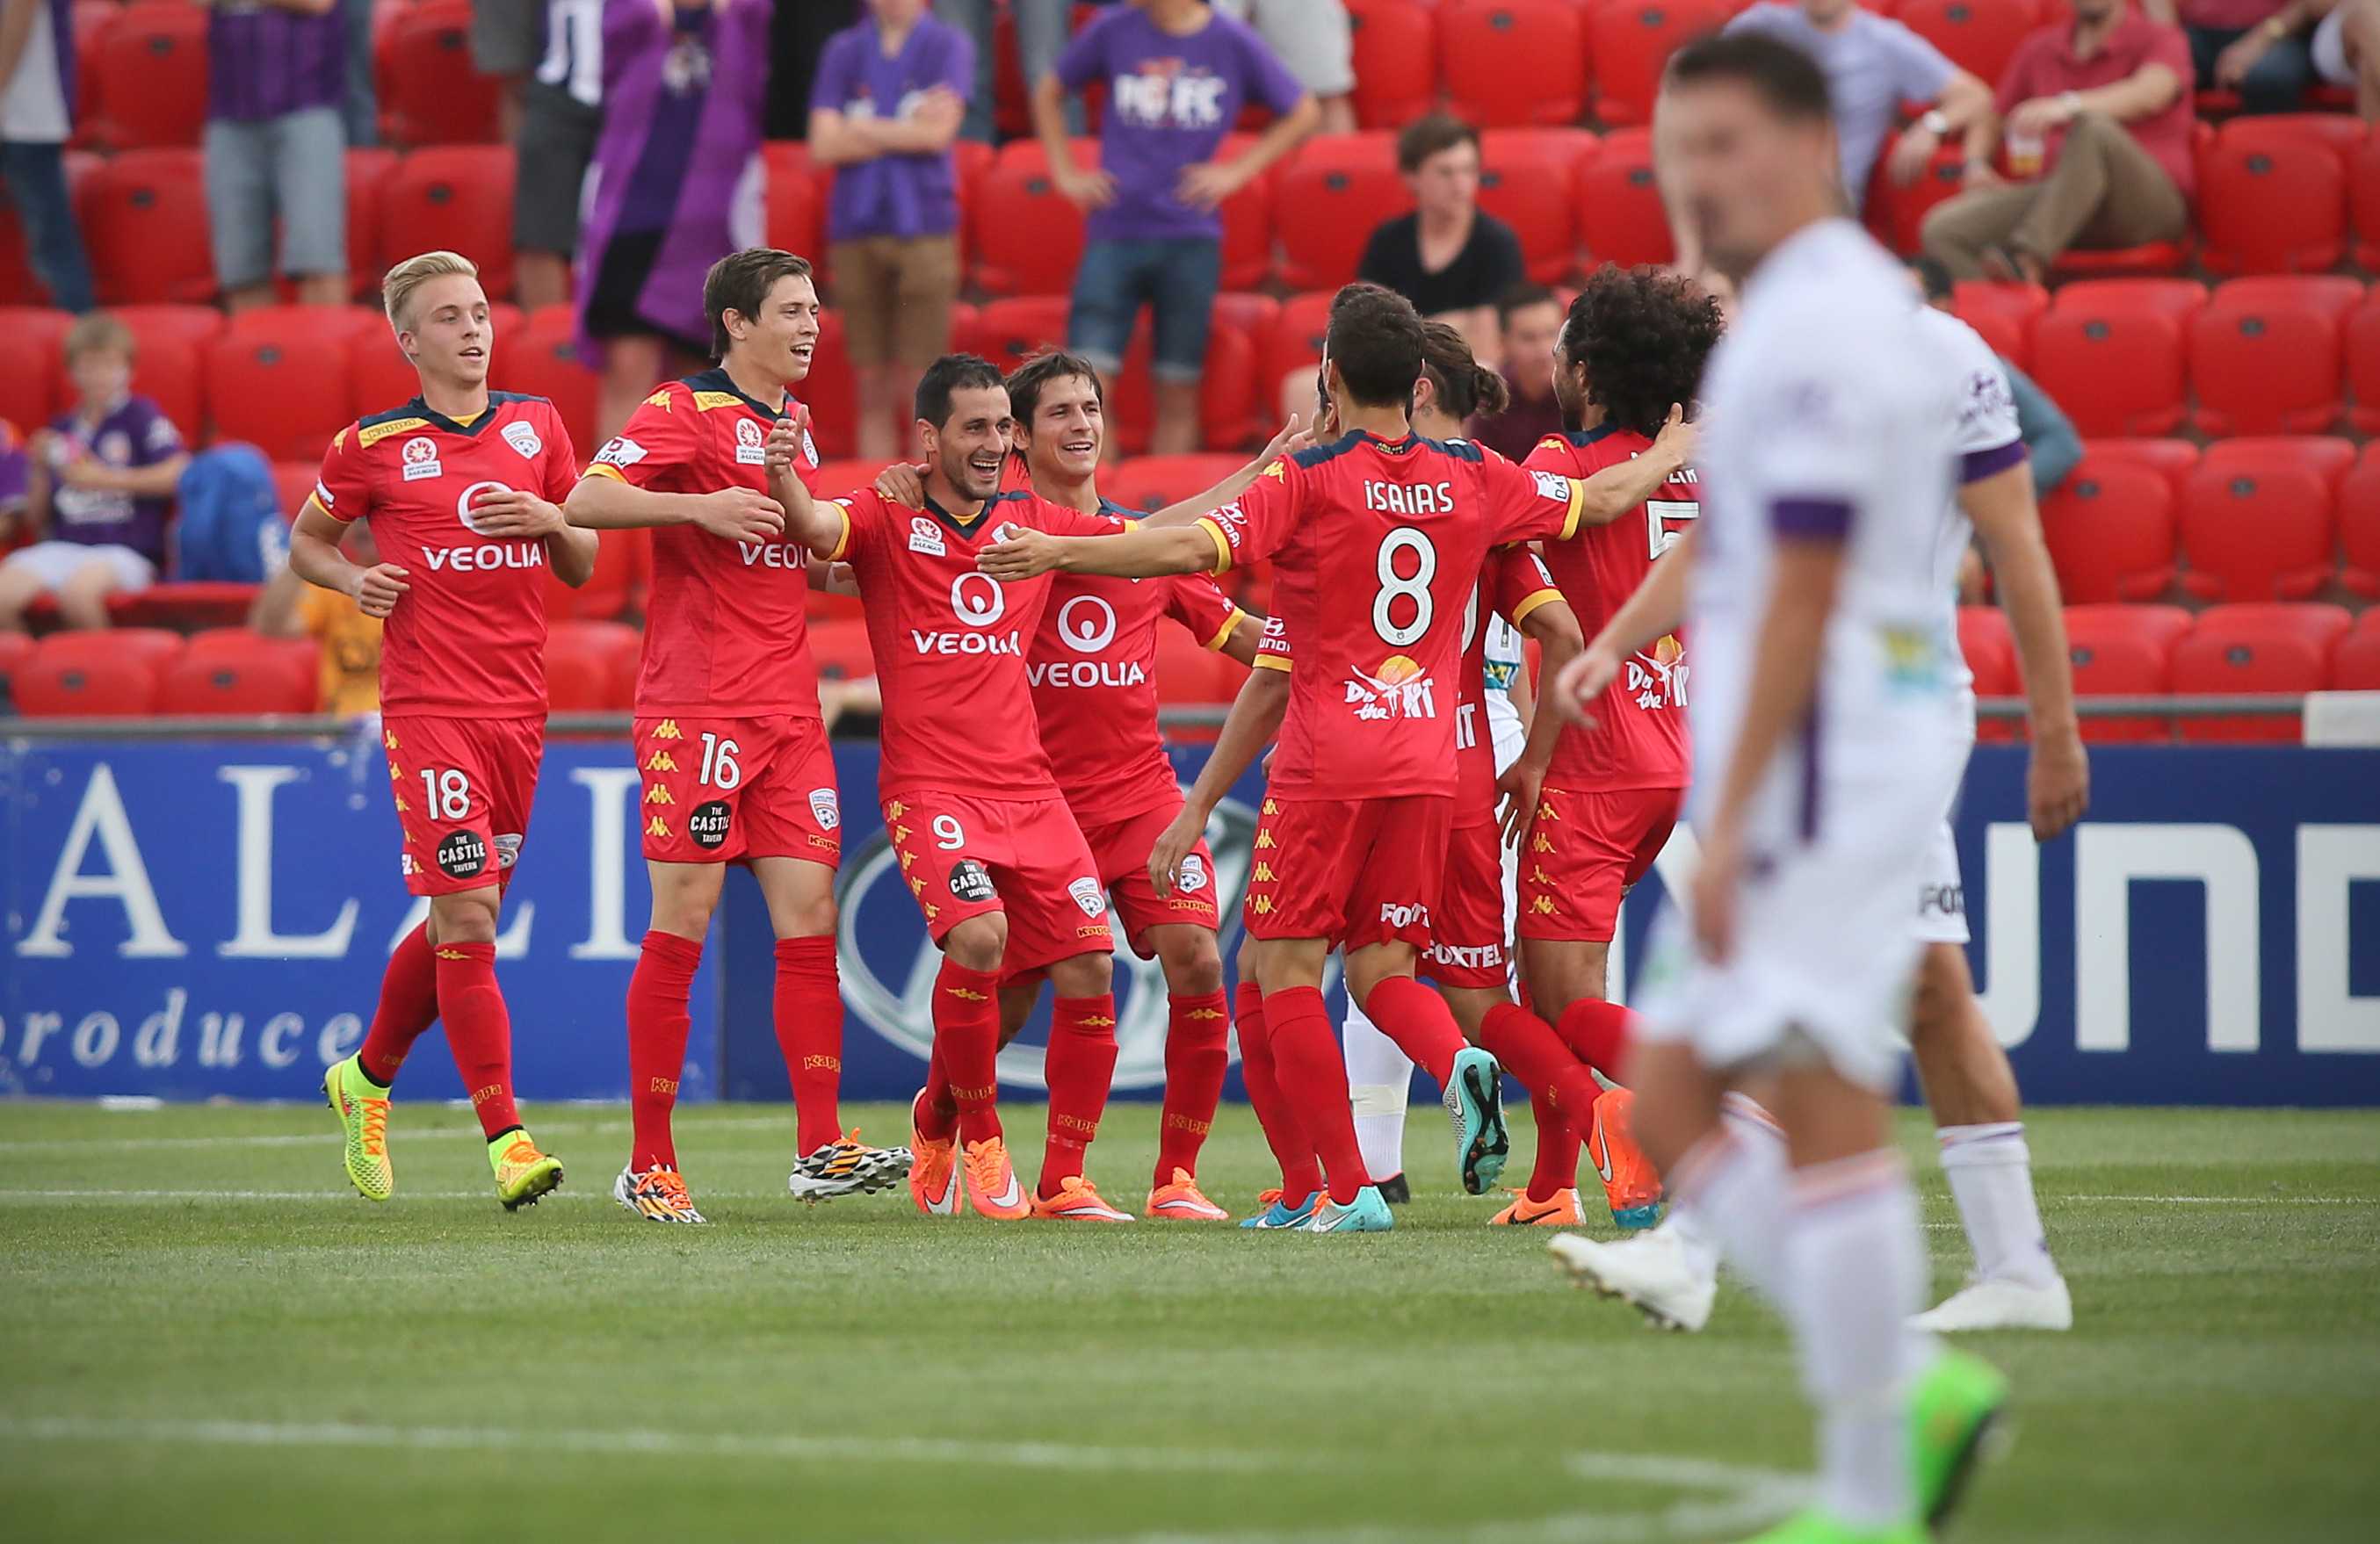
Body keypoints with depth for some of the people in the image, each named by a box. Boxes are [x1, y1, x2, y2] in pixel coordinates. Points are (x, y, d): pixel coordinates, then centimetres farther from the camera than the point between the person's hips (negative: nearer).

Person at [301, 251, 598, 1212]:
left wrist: (552, 519, -4)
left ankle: (367, 1078, 34)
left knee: (459, 924, 11)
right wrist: (354, 582, -6)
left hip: (519, 707, 5)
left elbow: (581, 570, 17)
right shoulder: (372, 446, 0)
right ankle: (506, 1140, -13)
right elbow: (305, 540, 14)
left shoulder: (537, 427, 10)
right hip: (428, 708, -5)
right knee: (467, 916, -13)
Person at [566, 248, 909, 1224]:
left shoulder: (794, 424, 19)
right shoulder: (682, 412, -5)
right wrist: (700, 506, -26)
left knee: (809, 915, 0)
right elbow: (584, 502, -17)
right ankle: (649, 1163, 0)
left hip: (788, 706, 7)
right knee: (683, 923, -6)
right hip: (696, 705, -7)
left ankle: (819, 1152, 0)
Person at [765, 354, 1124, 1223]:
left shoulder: (1034, 523, 13)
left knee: (1089, 969, -4)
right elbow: (816, 527, -22)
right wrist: (783, 478, -43)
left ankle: (1063, 1182, 10)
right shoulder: (889, 522, 0)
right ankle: (976, 1140, -5)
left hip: (1027, 786, 5)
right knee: (977, 933, -27)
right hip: (929, 786, -5)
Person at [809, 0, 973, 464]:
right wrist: (909, 130, -4)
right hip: (856, 229, 2)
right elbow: (823, 146, 1)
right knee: (873, 387, 3)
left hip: (924, 229, -2)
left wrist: (861, 130, -1)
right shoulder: (845, 51, 11)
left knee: (924, 387, -7)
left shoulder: (948, 46, 5)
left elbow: (939, 132, -8)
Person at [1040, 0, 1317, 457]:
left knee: (1177, 394, 4)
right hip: (1115, 233, 0)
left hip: (1191, 236, 0)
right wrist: (1065, 174, 8)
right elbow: (1048, 93, 17)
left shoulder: (1233, 43, -1)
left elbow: (1302, 114, 10)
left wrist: (1237, 171, 1)